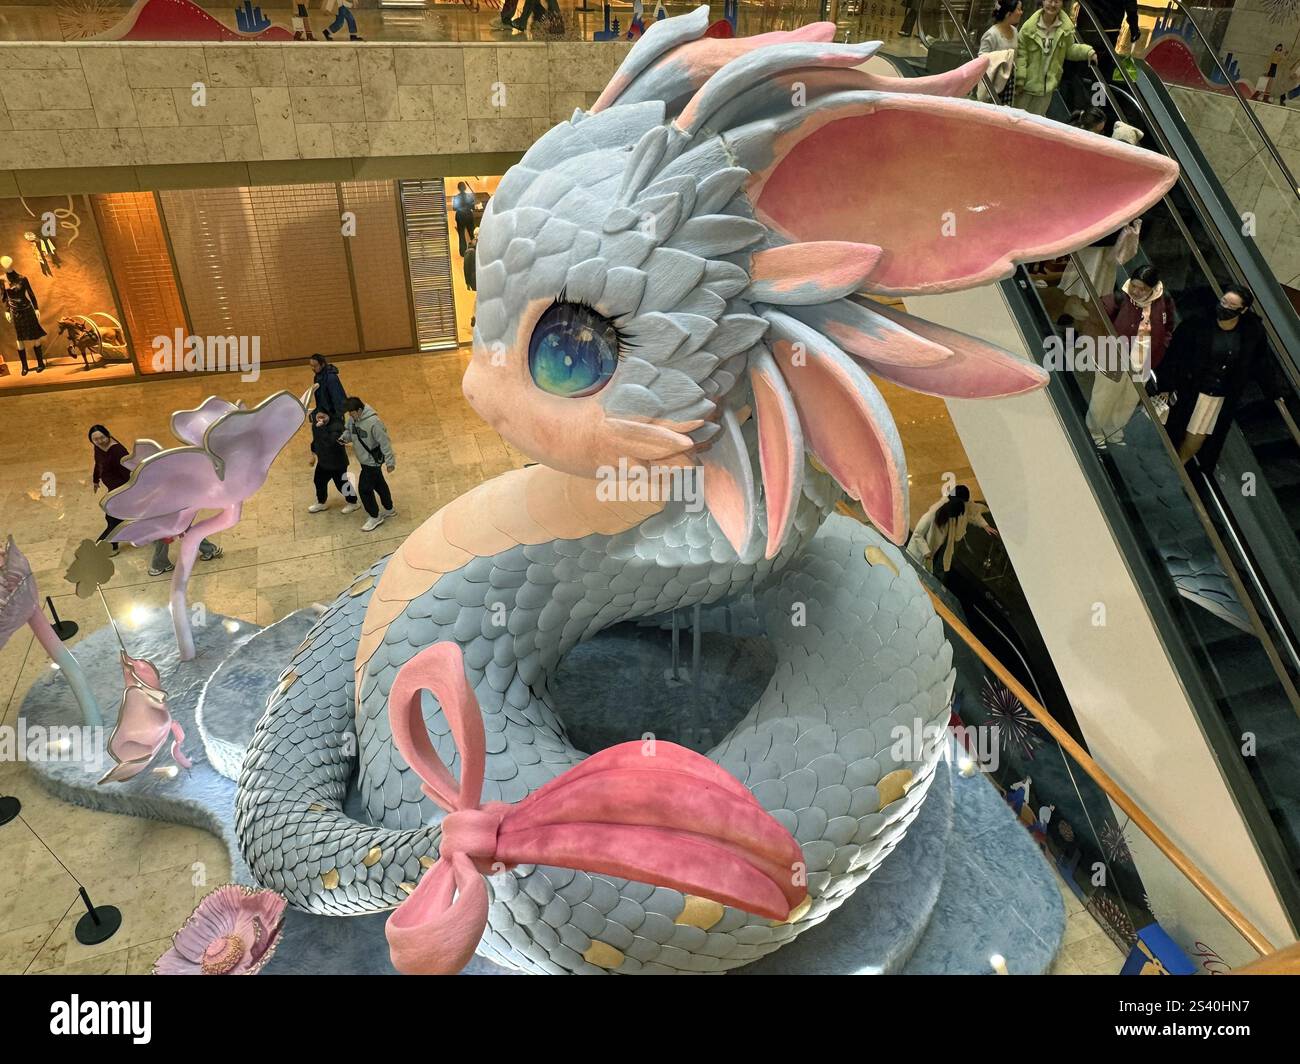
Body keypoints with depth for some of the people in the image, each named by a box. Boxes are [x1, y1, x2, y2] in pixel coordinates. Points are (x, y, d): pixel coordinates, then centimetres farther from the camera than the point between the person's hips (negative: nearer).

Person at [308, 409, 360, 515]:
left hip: (337, 462, -8)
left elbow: (332, 441, -46)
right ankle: (320, 503, 44)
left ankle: (353, 502, 30)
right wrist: (314, 454, 23)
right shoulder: (315, 425, -4)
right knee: (319, 481, 21)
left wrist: (321, 429, -46)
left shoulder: (336, 425, -29)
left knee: (341, 483, 7)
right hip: (323, 460, 8)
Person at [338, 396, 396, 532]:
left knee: (364, 488, -3)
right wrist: (344, 437, -9)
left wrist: (390, 461, -20)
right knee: (379, 484, 22)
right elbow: (349, 430, 14)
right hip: (364, 459, 8)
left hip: (373, 460, -8)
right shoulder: (352, 418, -6)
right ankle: (389, 510, 39)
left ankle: (375, 517, 14)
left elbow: (384, 442, -24)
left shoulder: (373, 422, -30)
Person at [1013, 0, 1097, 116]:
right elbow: (1021, 54, -10)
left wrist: (1087, 51, -9)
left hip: (1047, 86, 2)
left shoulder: (1066, 28, -3)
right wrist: (1019, 80, -14)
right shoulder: (1029, 27, -12)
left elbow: (1070, 49, 8)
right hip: (1028, 83, -2)